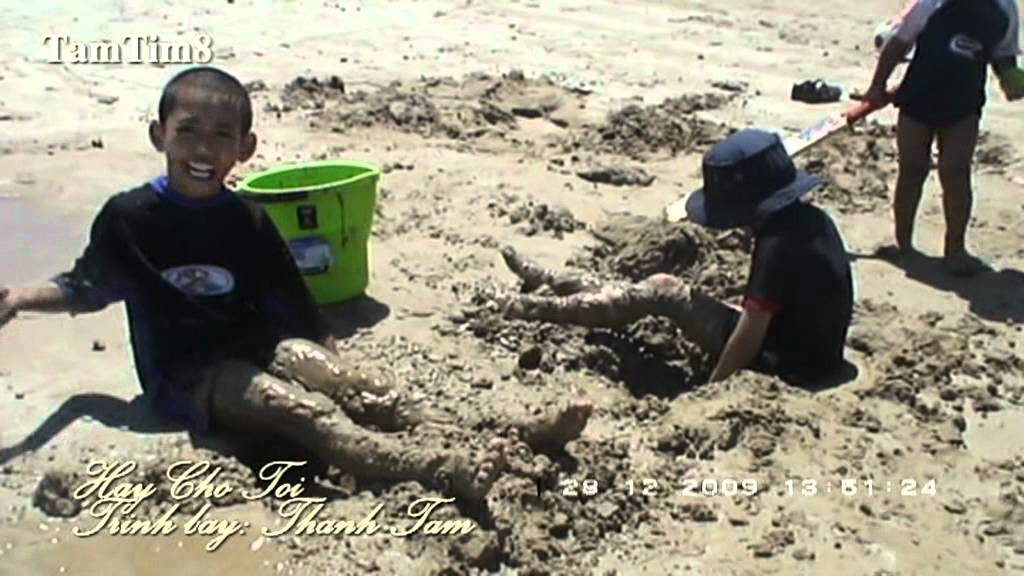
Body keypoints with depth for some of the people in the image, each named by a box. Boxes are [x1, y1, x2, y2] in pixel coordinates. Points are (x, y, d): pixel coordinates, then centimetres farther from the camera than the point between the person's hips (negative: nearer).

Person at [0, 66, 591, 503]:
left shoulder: (249, 220, 3)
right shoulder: (127, 216, -5)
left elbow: (295, 298, 8)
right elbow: (89, 287, 7)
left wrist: (333, 357, 3)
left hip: (256, 343, 5)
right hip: (187, 371, -5)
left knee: (351, 383, -22)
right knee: (302, 409, -29)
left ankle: (465, 448, -34)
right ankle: (446, 472, -52)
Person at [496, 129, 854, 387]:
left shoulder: (778, 246, -27)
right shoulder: (811, 220, 1)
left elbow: (751, 333, -24)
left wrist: (712, 386, -13)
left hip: (782, 366, -8)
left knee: (663, 290, -6)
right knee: (663, 290, 10)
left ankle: (540, 308, 2)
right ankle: (552, 283, 20)